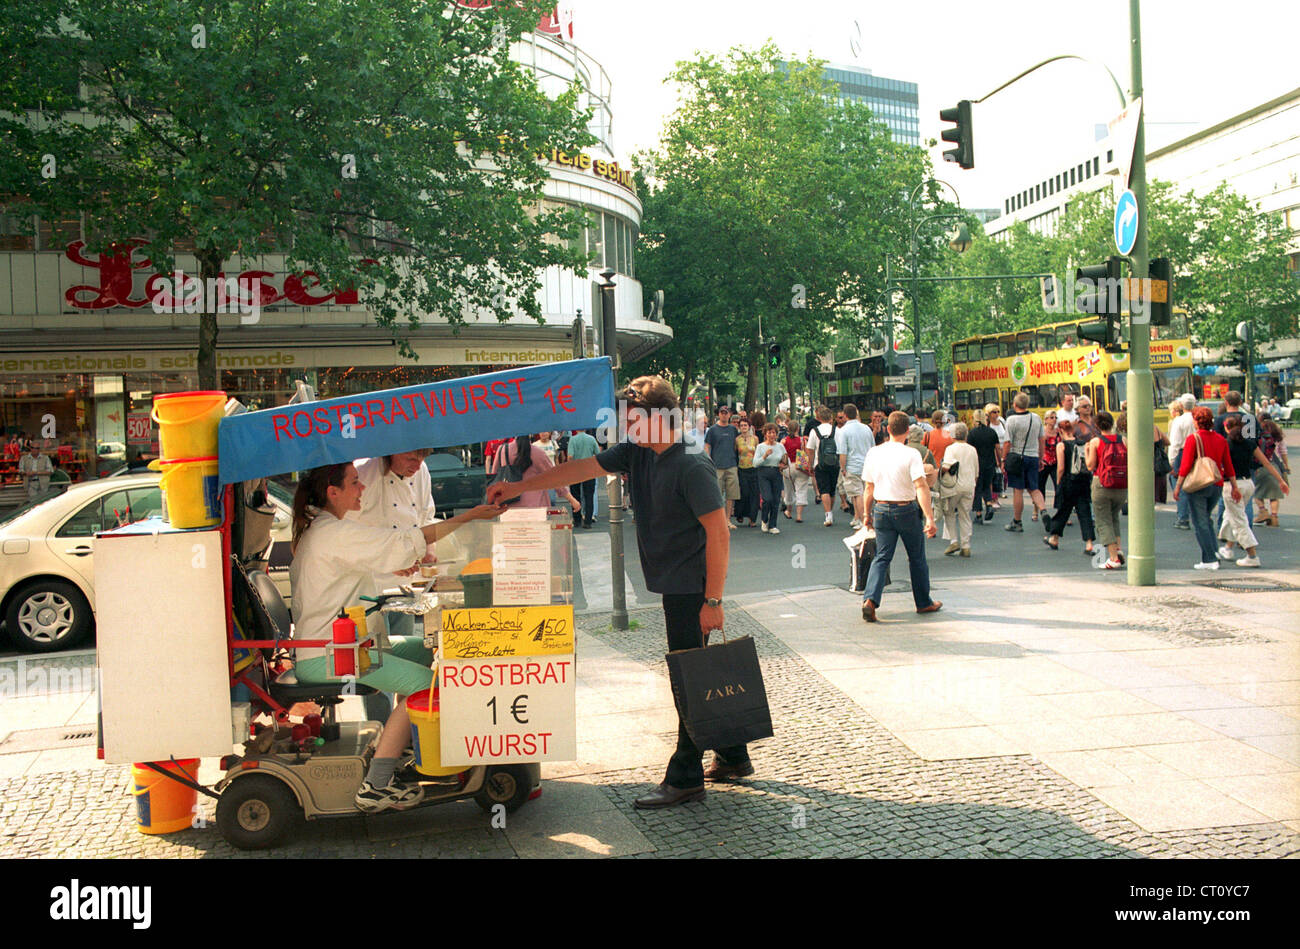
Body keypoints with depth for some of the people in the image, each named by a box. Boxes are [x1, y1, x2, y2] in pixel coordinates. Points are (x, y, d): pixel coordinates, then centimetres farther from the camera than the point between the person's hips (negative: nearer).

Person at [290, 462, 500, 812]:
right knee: (424, 683, -17)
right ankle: (376, 787, -15)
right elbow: (410, 541, -19)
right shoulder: (337, 534, -17)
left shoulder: (312, 530, 16)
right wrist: (469, 517, -13)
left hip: (314, 651, 11)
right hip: (326, 658, -11)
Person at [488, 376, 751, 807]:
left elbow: (719, 534, -20)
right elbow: (584, 468, 10)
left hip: (691, 587, -9)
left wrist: (713, 600, -21)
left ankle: (685, 777, 7)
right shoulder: (637, 451, 6)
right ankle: (733, 758, 28)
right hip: (674, 583, 9)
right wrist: (517, 487, 11)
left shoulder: (691, 467, -19)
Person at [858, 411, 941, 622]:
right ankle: (924, 603, 25)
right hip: (906, 509, -3)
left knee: (881, 557, 6)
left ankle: (870, 599, -13)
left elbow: (869, 488, 7)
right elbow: (921, 486, -21)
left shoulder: (874, 453, 1)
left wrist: (868, 514, 18)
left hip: (881, 509, 3)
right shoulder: (911, 454, -13)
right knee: (917, 558, 13)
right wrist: (929, 518, -23)